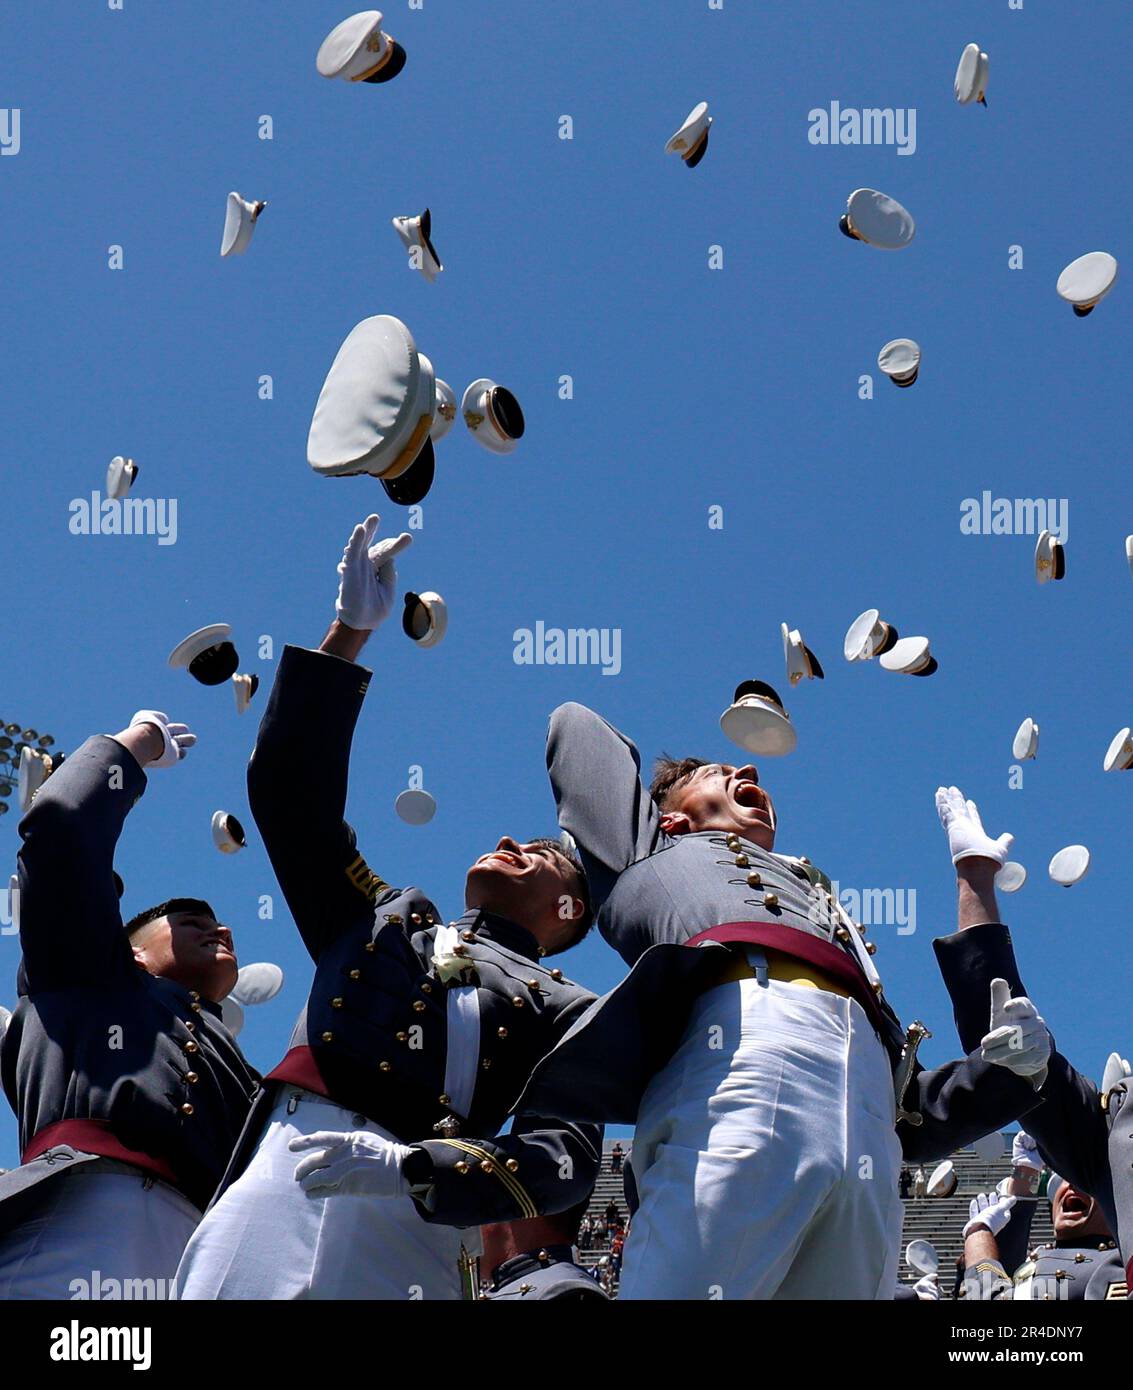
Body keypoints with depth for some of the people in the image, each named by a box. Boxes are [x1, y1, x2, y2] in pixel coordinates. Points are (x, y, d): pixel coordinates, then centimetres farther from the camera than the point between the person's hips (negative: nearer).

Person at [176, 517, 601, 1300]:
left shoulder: (565, 1011, 20)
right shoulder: (385, 918, 32)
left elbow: (565, 1161, 3)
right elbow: (289, 787, 30)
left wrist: (410, 1169, -14)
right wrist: (351, 633, 26)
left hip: (399, 1225, -2)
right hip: (271, 1183, 2)